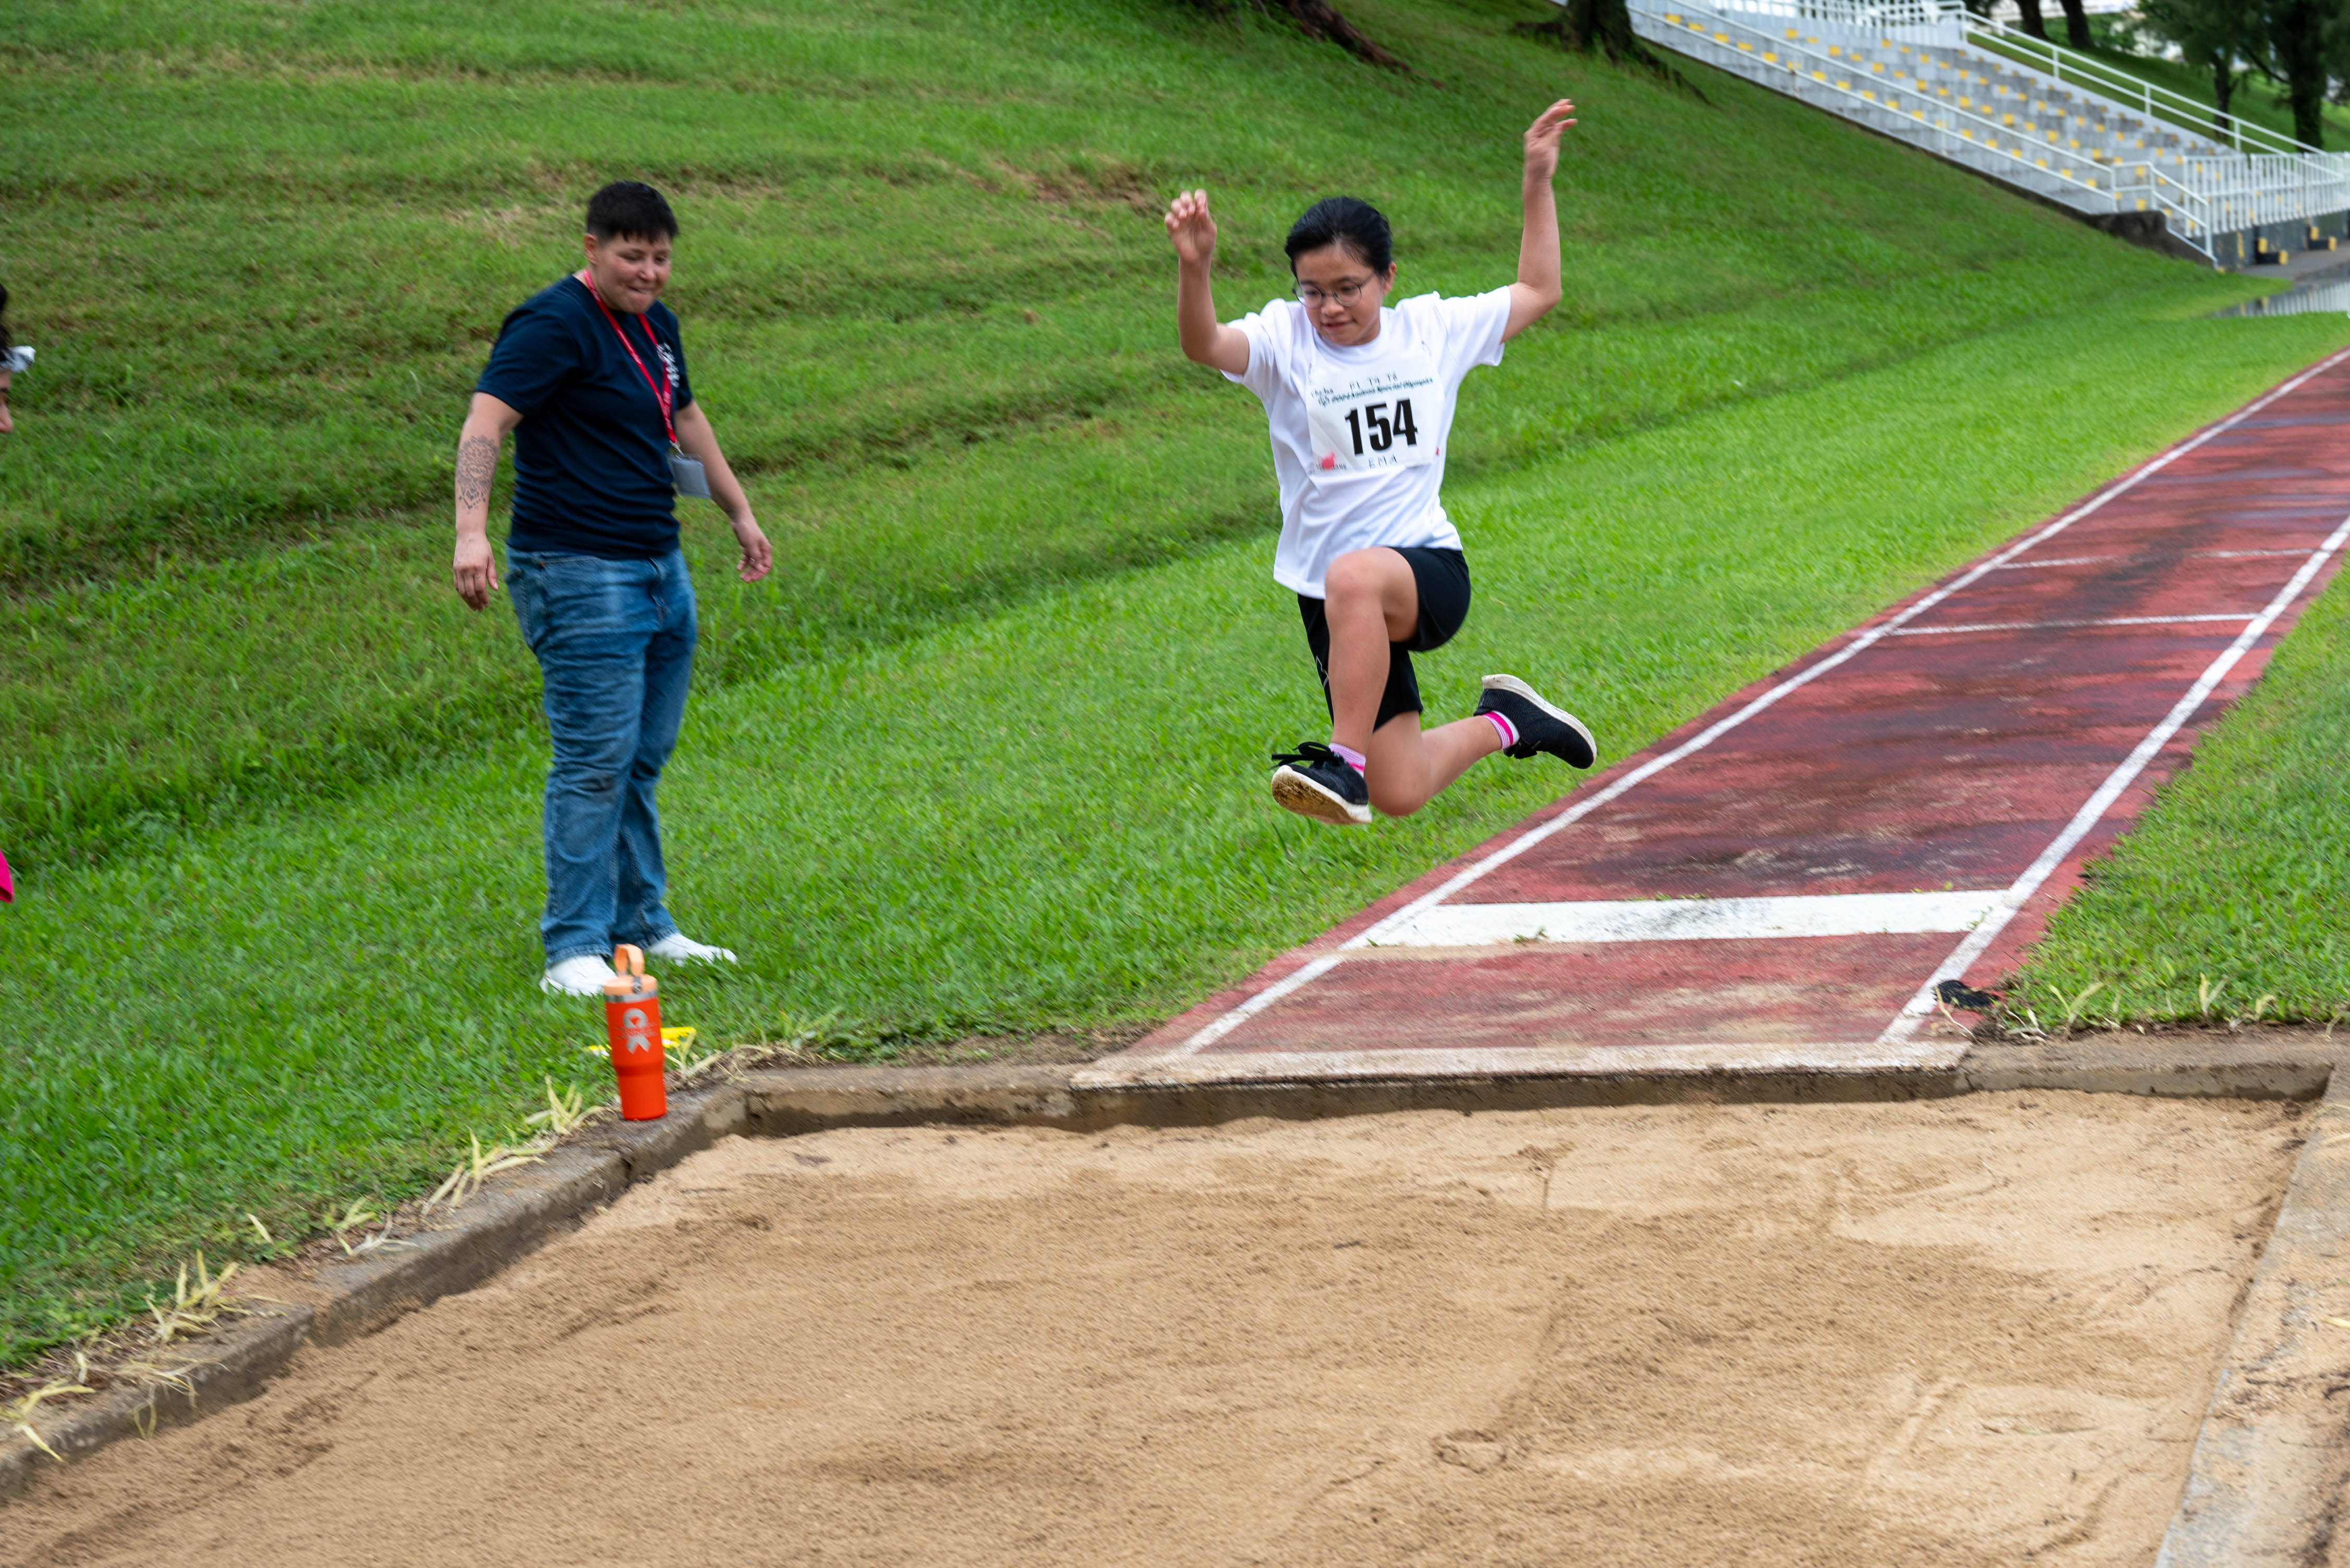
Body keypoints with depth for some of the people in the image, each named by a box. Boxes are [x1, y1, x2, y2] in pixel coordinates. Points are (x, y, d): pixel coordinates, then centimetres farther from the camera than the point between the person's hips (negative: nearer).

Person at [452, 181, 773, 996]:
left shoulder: (654, 323, 15)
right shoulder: (553, 324, -13)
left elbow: (686, 420, 31)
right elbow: (486, 420, -23)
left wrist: (740, 513, 38)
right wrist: (471, 531, -37)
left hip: (662, 568, 9)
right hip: (579, 572, -9)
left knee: (644, 760, 13)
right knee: (596, 762, -10)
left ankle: (642, 925, 23)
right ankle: (574, 951, -7)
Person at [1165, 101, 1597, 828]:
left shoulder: (1431, 329, 6)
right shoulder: (1284, 340, -1)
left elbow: (1536, 292, 20)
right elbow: (1204, 345, -21)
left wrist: (1538, 183, 14)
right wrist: (1194, 267, -41)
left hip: (1430, 573, -1)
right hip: (1338, 604, 1)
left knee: (1355, 577, -40)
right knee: (1401, 795, 1)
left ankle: (1346, 764, -32)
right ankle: (1501, 723, 33)